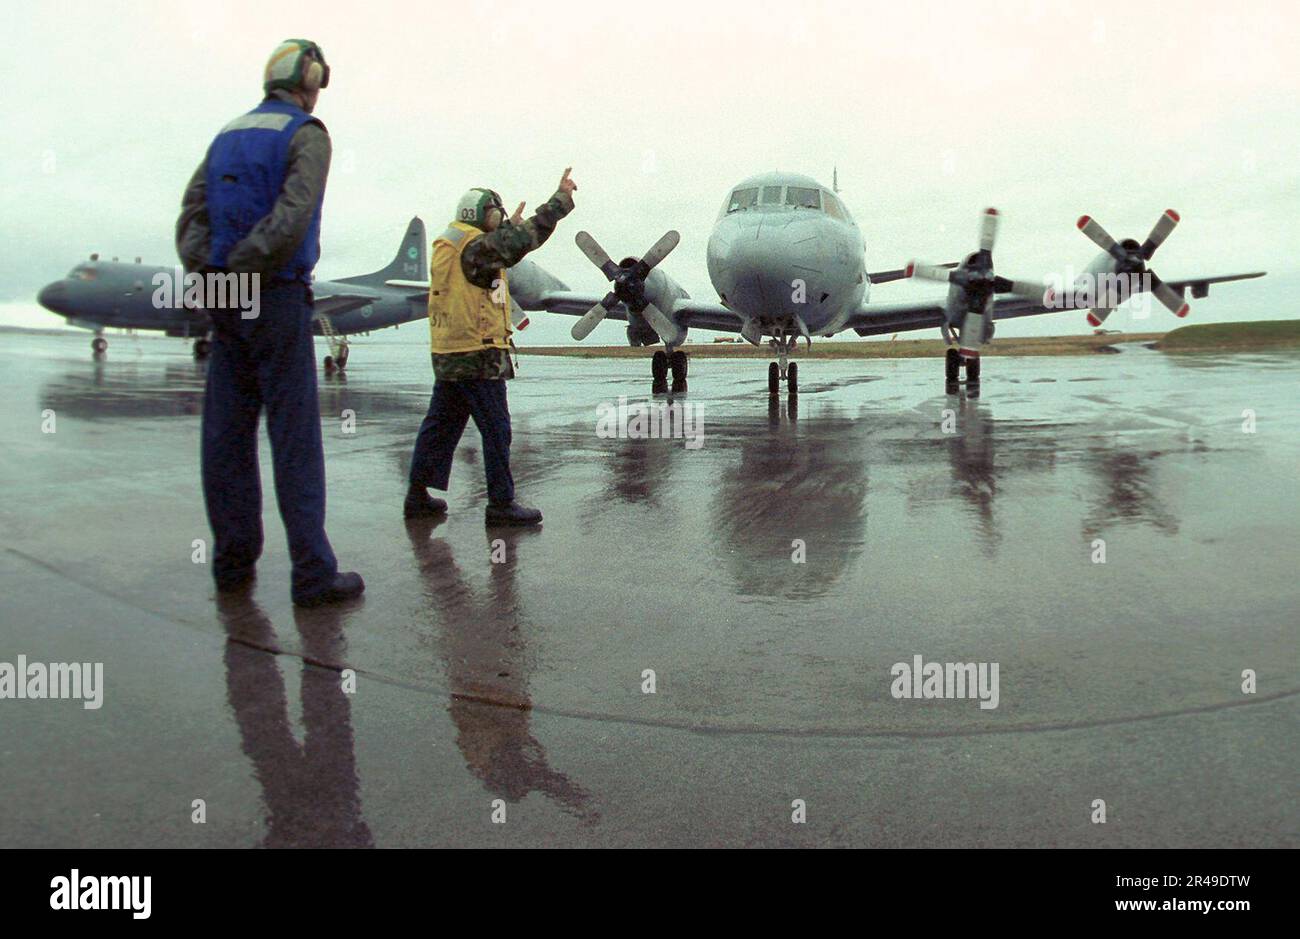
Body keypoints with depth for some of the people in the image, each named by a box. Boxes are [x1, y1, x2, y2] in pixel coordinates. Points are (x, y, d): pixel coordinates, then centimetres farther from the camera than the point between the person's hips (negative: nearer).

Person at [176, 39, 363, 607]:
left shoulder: (229, 135, 17)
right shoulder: (306, 134, -2)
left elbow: (192, 211, 6)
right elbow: (292, 216, -17)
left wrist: (207, 273, -2)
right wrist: (241, 273, -12)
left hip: (225, 305, 7)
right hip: (277, 300, -6)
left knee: (227, 432, 9)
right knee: (295, 436, -6)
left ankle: (233, 560, 16)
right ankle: (312, 573, -4)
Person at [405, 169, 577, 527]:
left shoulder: (448, 247, 16)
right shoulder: (475, 247, -12)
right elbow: (524, 239, -18)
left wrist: (511, 225, 31)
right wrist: (562, 198, -12)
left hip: (447, 355, 10)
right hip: (479, 355, -10)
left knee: (440, 425, 14)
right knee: (496, 428, -2)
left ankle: (418, 496, 19)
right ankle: (501, 503, 2)